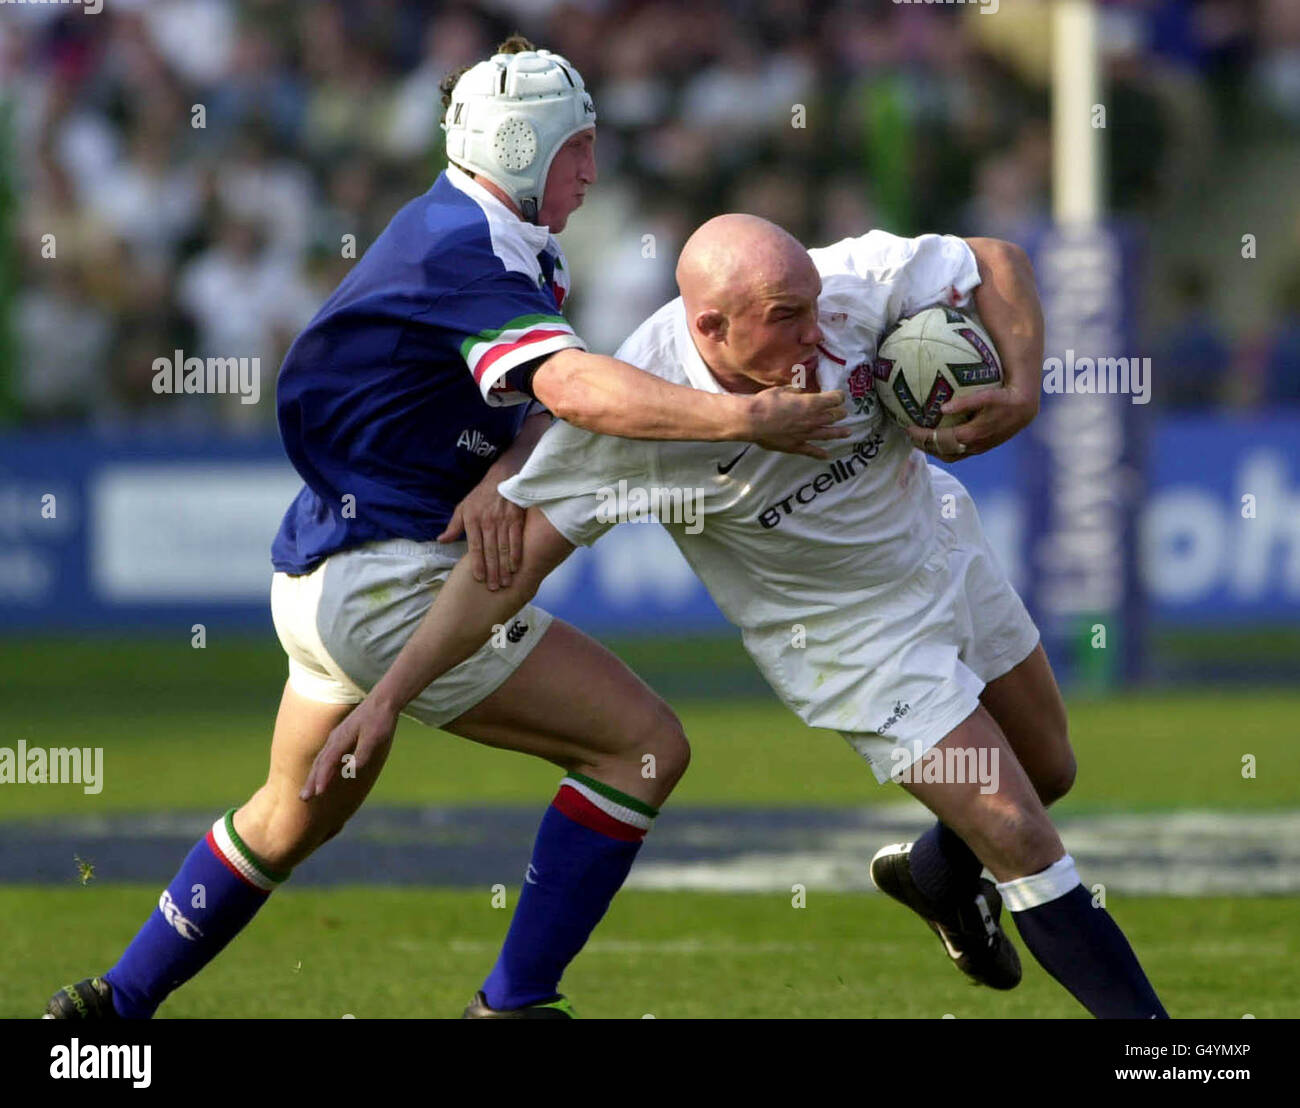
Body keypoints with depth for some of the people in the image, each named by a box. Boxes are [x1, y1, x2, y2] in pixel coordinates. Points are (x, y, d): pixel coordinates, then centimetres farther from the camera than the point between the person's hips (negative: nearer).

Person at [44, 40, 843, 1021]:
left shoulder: (515, 249, 12)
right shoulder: (470, 257, -20)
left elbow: (550, 401, 3)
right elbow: (576, 389, -35)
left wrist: (503, 474, -18)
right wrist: (744, 418, -40)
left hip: (321, 579, 11)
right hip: (385, 582, -11)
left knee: (292, 819, 28)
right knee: (646, 744, -10)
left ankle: (115, 1002, 35)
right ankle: (513, 1003, -7)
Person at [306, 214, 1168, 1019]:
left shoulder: (853, 283, -25)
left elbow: (998, 263, -9)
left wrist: (1022, 388, -25)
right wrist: (389, 696, -34)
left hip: (942, 545, 5)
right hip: (853, 636, -5)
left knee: (1049, 773, 23)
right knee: (1022, 842, -9)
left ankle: (939, 877, 54)